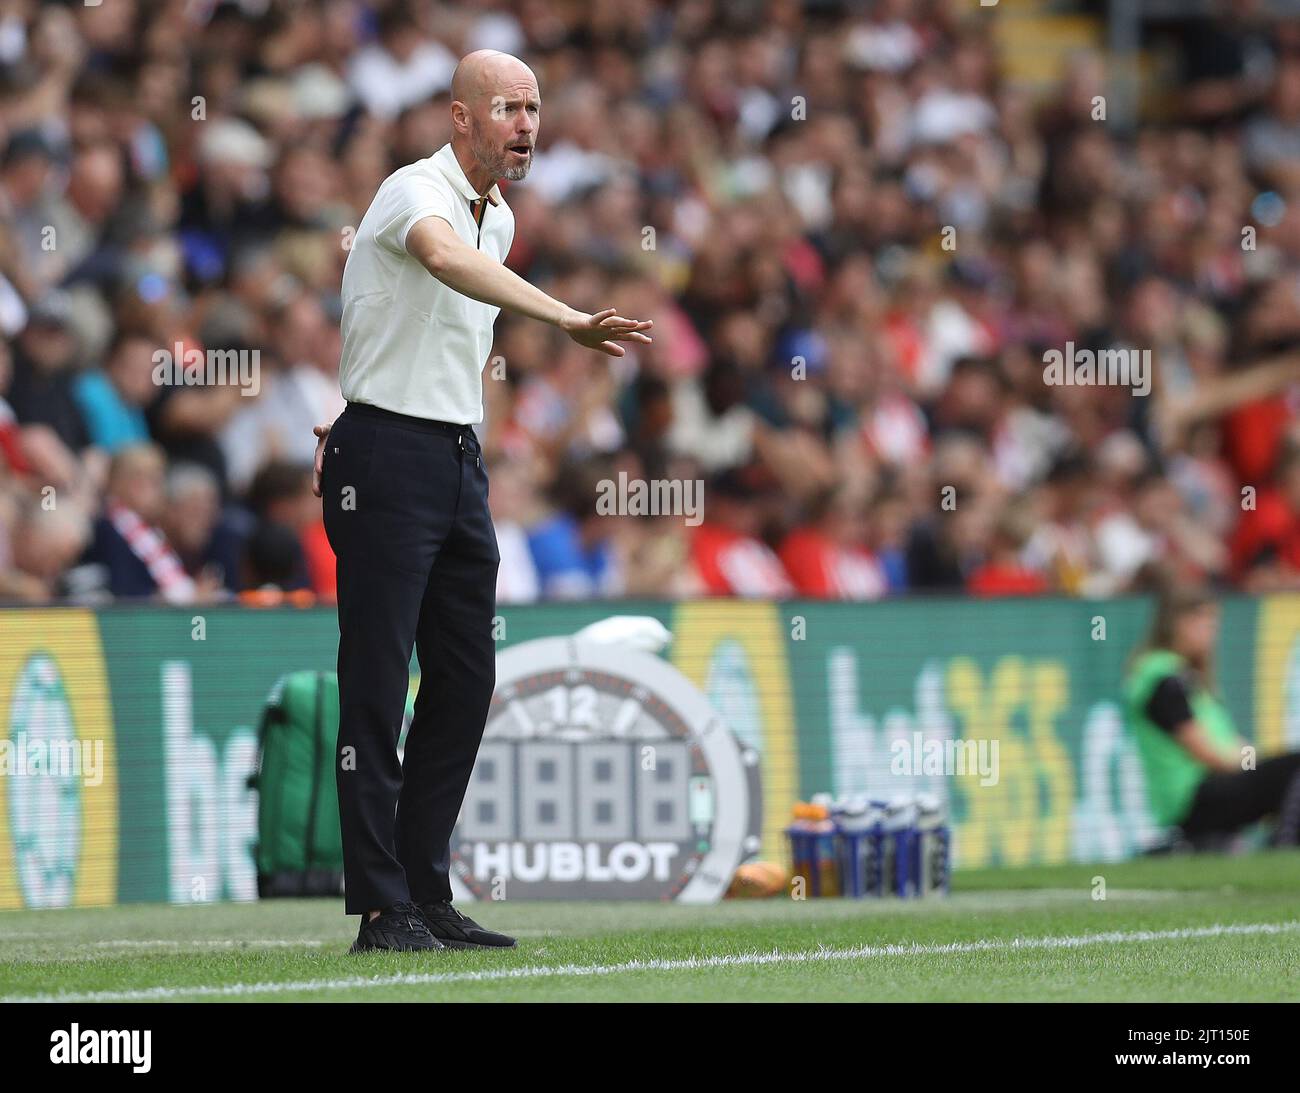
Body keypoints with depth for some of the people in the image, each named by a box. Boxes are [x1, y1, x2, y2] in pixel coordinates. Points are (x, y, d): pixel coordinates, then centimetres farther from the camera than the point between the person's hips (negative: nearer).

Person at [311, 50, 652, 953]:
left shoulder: (501, 218, 14)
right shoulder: (416, 191, -14)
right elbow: (445, 257, -39)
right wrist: (568, 320, -51)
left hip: (460, 461, 9)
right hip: (390, 460, -9)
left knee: (466, 682, 8)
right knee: (377, 686, -7)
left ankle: (427, 895, 15)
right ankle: (382, 910, -7)